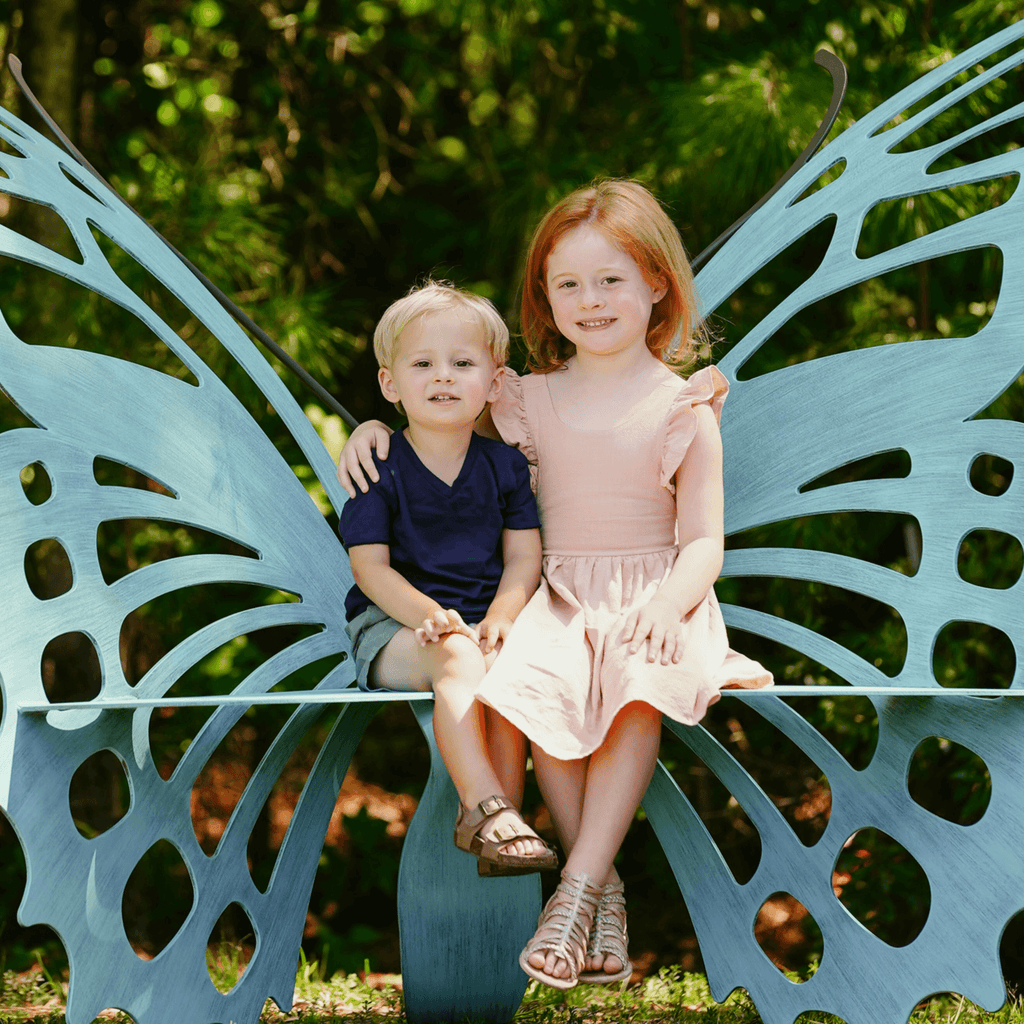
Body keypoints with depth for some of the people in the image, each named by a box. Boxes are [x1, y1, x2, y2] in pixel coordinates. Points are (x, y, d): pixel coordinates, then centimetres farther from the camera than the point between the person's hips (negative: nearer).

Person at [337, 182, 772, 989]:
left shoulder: (684, 409, 4)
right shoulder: (532, 401, 11)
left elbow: (704, 540, -1)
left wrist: (668, 603, -22)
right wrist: (377, 425, 7)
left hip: (653, 596, -1)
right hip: (560, 596, 2)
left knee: (639, 687, -35)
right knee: (537, 684, -32)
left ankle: (578, 885, -35)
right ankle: (606, 890, -25)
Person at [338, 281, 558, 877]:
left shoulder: (505, 465, 8)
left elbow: (524, 557, 4)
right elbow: (371, 566, -7)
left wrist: (500, 617, -16)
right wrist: (429, 615, -24)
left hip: (485, 615, 3)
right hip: (394, 621, -2)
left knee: (503, 662, -32)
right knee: (458, 658, -35)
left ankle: (493, 819, -36)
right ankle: (489, 807, -44)